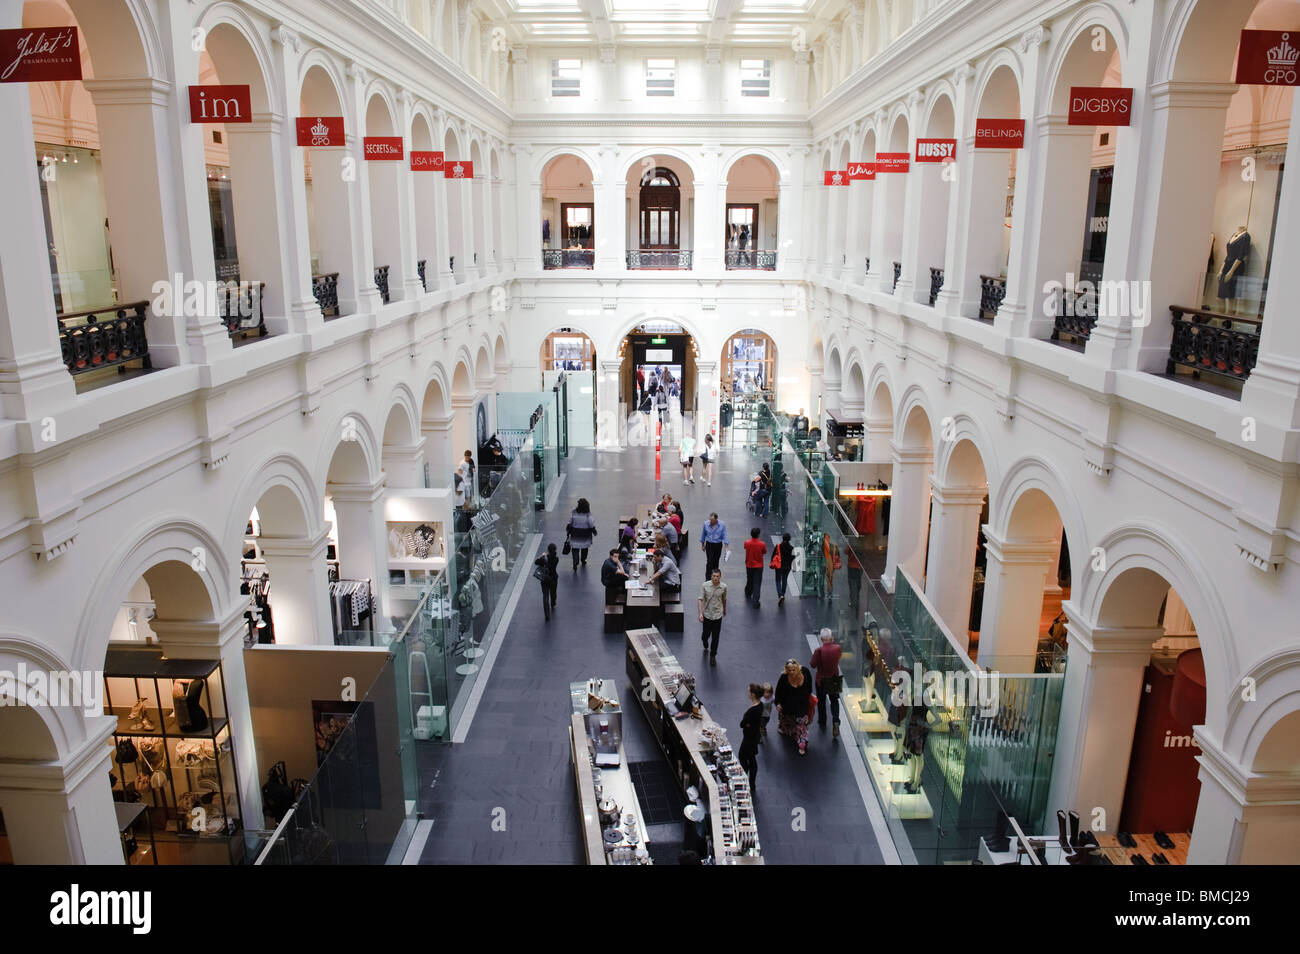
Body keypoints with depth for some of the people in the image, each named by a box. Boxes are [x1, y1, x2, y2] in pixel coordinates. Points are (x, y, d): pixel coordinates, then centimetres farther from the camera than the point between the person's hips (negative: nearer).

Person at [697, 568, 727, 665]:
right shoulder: (704, 585, -14)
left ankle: (713, 656, 17)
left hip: (718, 615, 0)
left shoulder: (723, 587, -8)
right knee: (705, 634, 13)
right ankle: (706, 646, 47)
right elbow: (700, 599, -15)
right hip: (707, 614, 0)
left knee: (715, 637, 2)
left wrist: (724, 609, 25)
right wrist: (700, 613, -25)